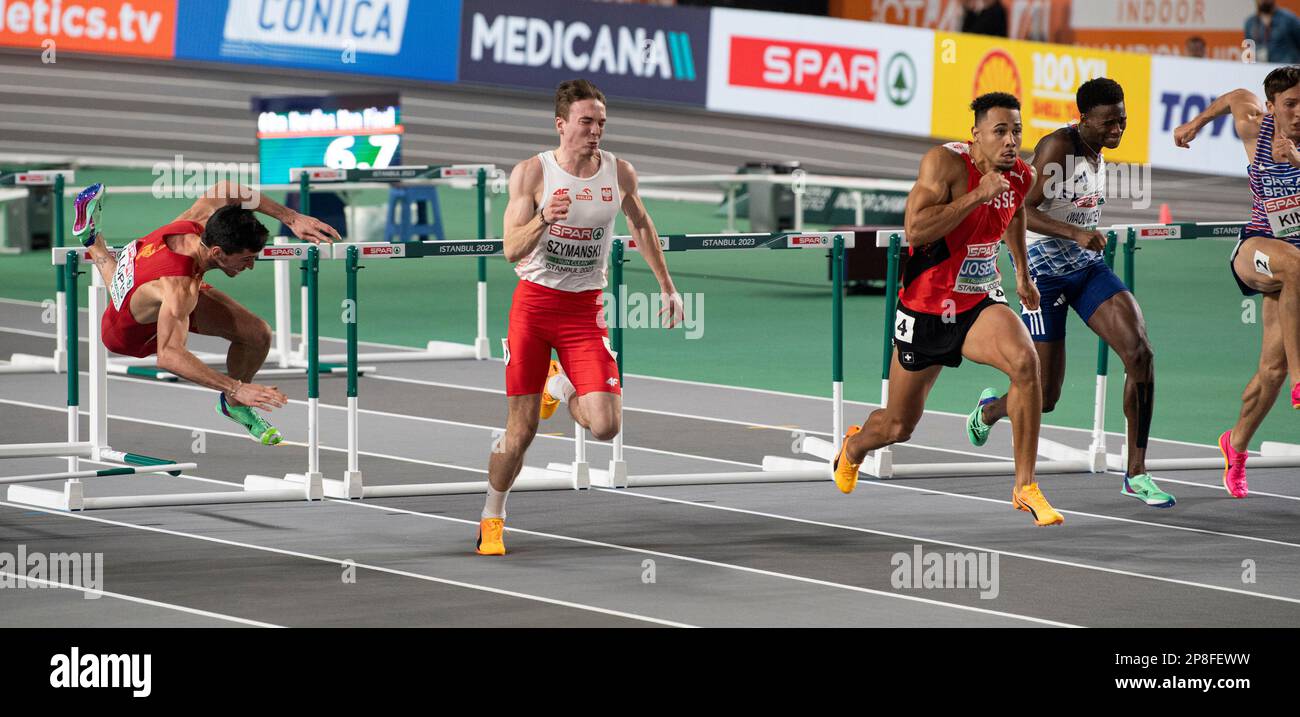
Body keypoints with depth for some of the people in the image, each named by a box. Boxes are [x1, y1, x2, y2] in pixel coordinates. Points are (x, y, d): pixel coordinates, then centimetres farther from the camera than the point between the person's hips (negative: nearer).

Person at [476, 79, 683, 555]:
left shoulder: (619, 174, -1)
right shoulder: (532, 173, -9)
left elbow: (640, 224, 19)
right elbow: (512, 250, -15)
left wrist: (667, 287, 21)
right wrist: (545, 218, -34)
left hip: (585, 309, 2)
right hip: (533, 302, -2)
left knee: (605, 427, -13)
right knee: (521, 431, -1)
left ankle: (561, 388, 21)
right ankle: (491, 519, 22)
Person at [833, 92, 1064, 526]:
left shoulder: (1021, 176, -2)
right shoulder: (945, 163, -21)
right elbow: (914, 230, -32)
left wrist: (1022, 272, 29)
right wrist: (978, 195, -34)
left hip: (980, 303, 3)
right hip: (926, 308, -3)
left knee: (1025, 361, -30)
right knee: (898, 427, 11)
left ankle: (1025, 487, -21)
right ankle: (854, 446, 51)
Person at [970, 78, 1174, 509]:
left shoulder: (1097, 149, 5)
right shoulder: (1058, 147, -19)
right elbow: (1019, 210, -26)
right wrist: (1076, 233, -35)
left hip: (1088, 268, 7)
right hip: (1044, 274, -7)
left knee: (1140, 353, -17)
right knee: (1044, 399, -1)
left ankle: (1136, 473, -12)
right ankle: (989, 409, 37)